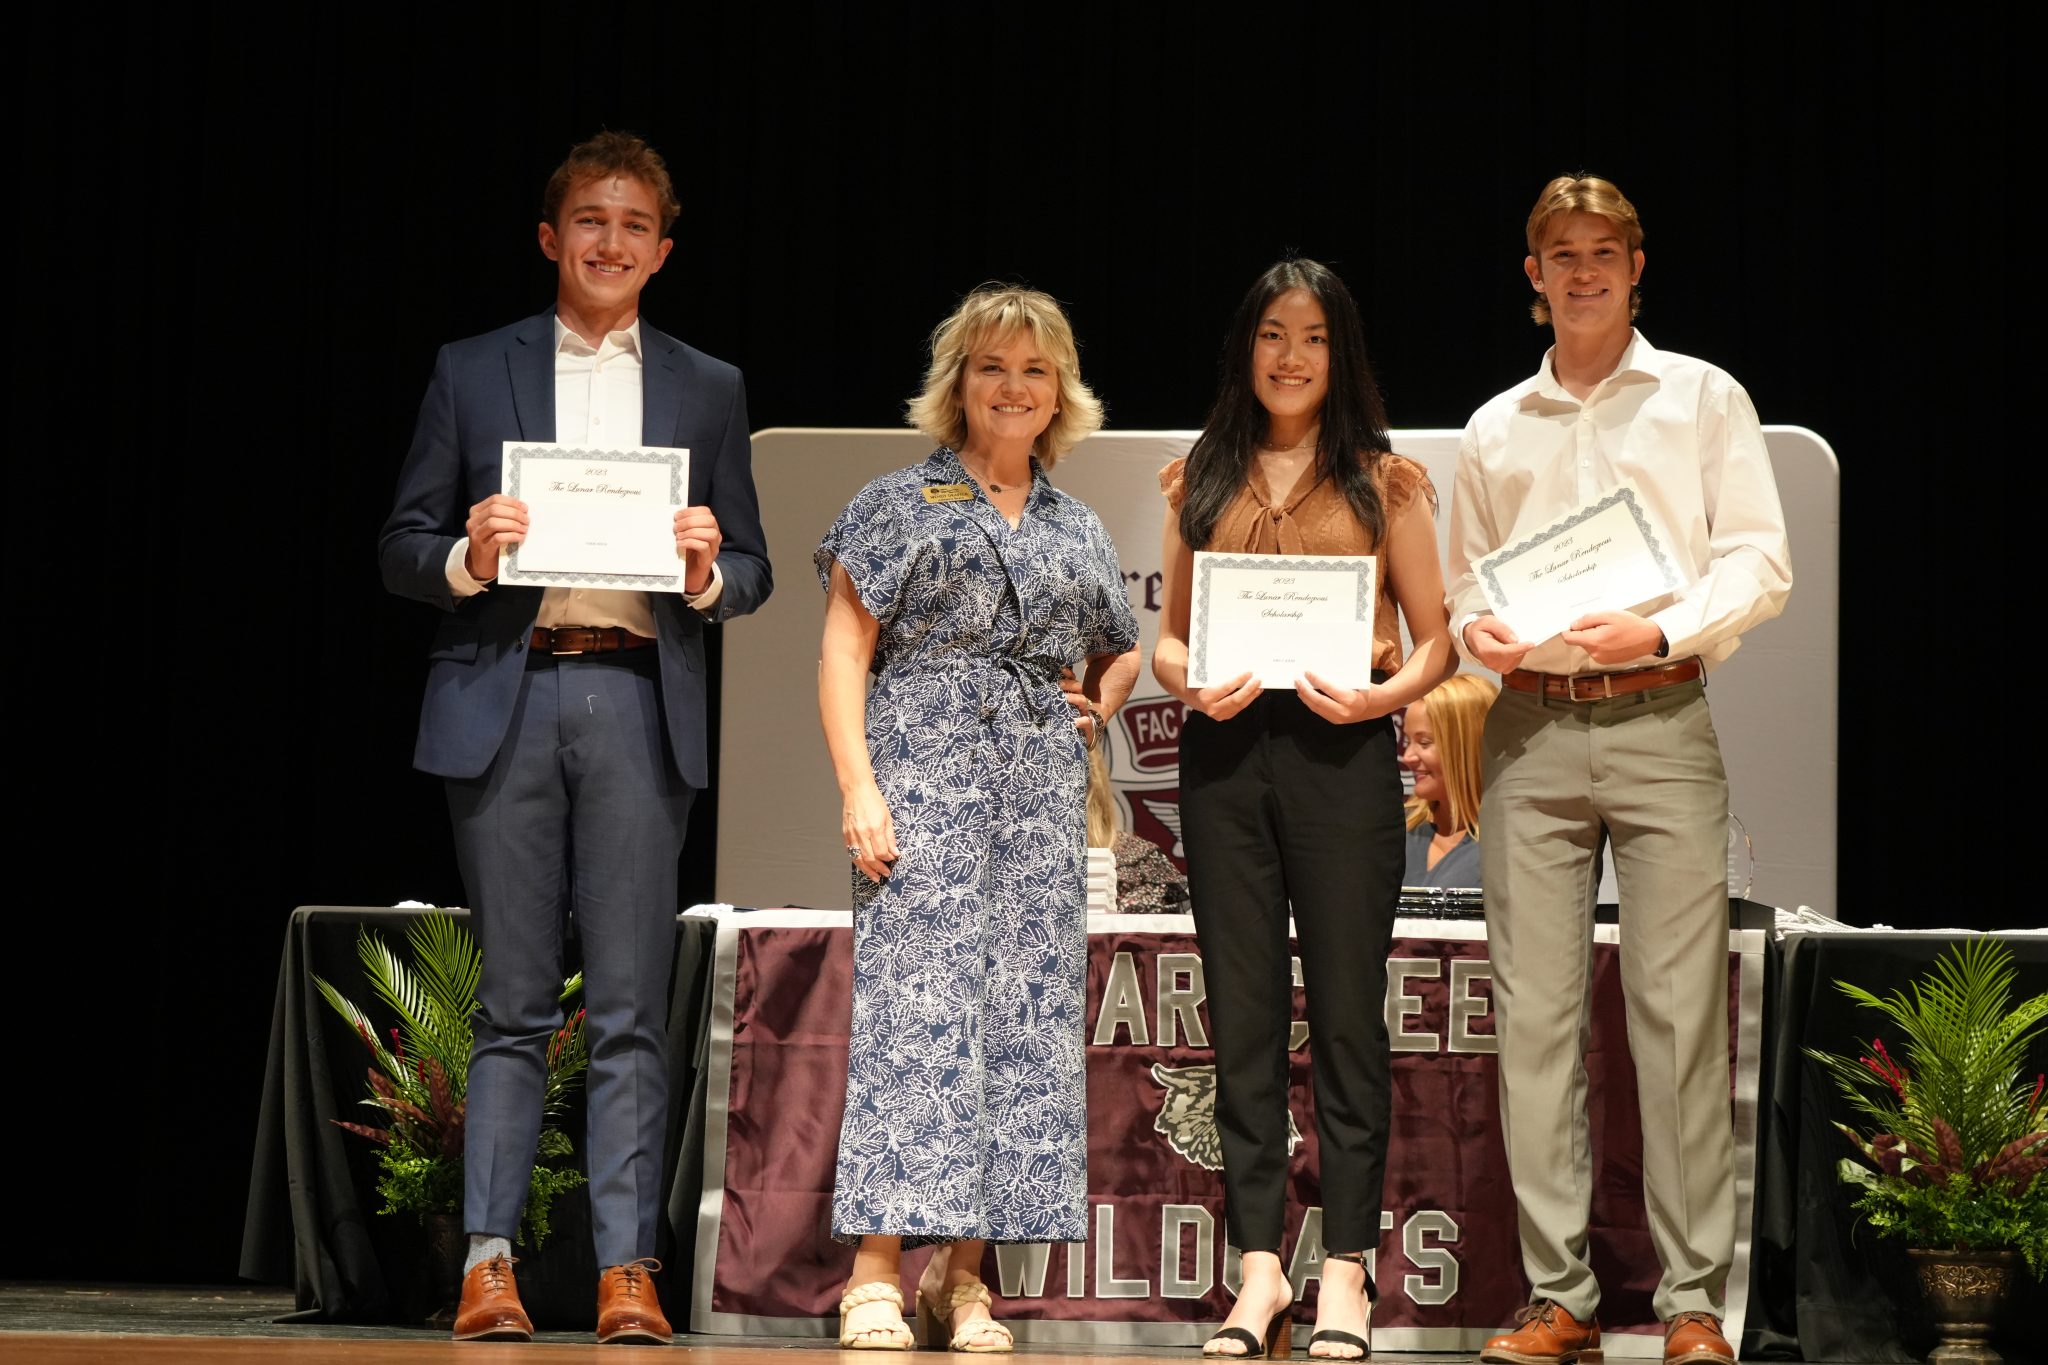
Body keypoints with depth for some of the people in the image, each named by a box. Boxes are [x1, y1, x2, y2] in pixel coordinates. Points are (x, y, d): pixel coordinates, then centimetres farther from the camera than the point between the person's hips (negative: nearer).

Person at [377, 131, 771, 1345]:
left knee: (632, 1009, -2)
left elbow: (752, 573, 15)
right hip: (507, 699, -1)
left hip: (639, 705, 1)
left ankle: (628, 1268, -1)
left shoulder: (707, 390, 15)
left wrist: (706, 574, -8)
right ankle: (489, 1259, 2)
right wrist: (469, 557, -12)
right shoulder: (472, 374, 11)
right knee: (513, 1005, 0)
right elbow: (404, 549, 9)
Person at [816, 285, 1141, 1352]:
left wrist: (1096, 708, 8)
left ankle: (963, 1274, 4)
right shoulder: (901, 503, 5)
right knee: (915, 999, -12)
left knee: (1026, 1012, -1)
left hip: (1041, 790, 5)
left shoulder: (1080, 531, 18)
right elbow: (844, 650, -1)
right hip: (925, 774, -5)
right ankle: (876, 1273, -12)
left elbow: (1122, 652, 31)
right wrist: (858, 786, -12)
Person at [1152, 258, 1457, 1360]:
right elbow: (1167, 638, 15)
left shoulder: (1382, 481, 8)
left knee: (1346, 1011, -1)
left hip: (1341, 751, -2)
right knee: (1243, 1012, 3)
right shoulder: (1199, 480, 14)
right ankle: (1258, 1264, 7)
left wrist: (1383, 693, -13)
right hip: (1225, 749, 2)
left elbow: (1434, 640, 6)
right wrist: (1189, 682, -7)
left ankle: (1346, 1269, 4)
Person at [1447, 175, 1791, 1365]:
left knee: (1680, 1011, -7)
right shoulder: (1495, 430, 17)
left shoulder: (1703, 398, 8)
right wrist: (1480, 630, -3)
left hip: (1661, 722, -3)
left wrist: (1663, 631, -14)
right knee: (1535, 1013, -1)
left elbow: (1761, 562, 1)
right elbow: (1465, 580, 20)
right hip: (1533, 734, 3)